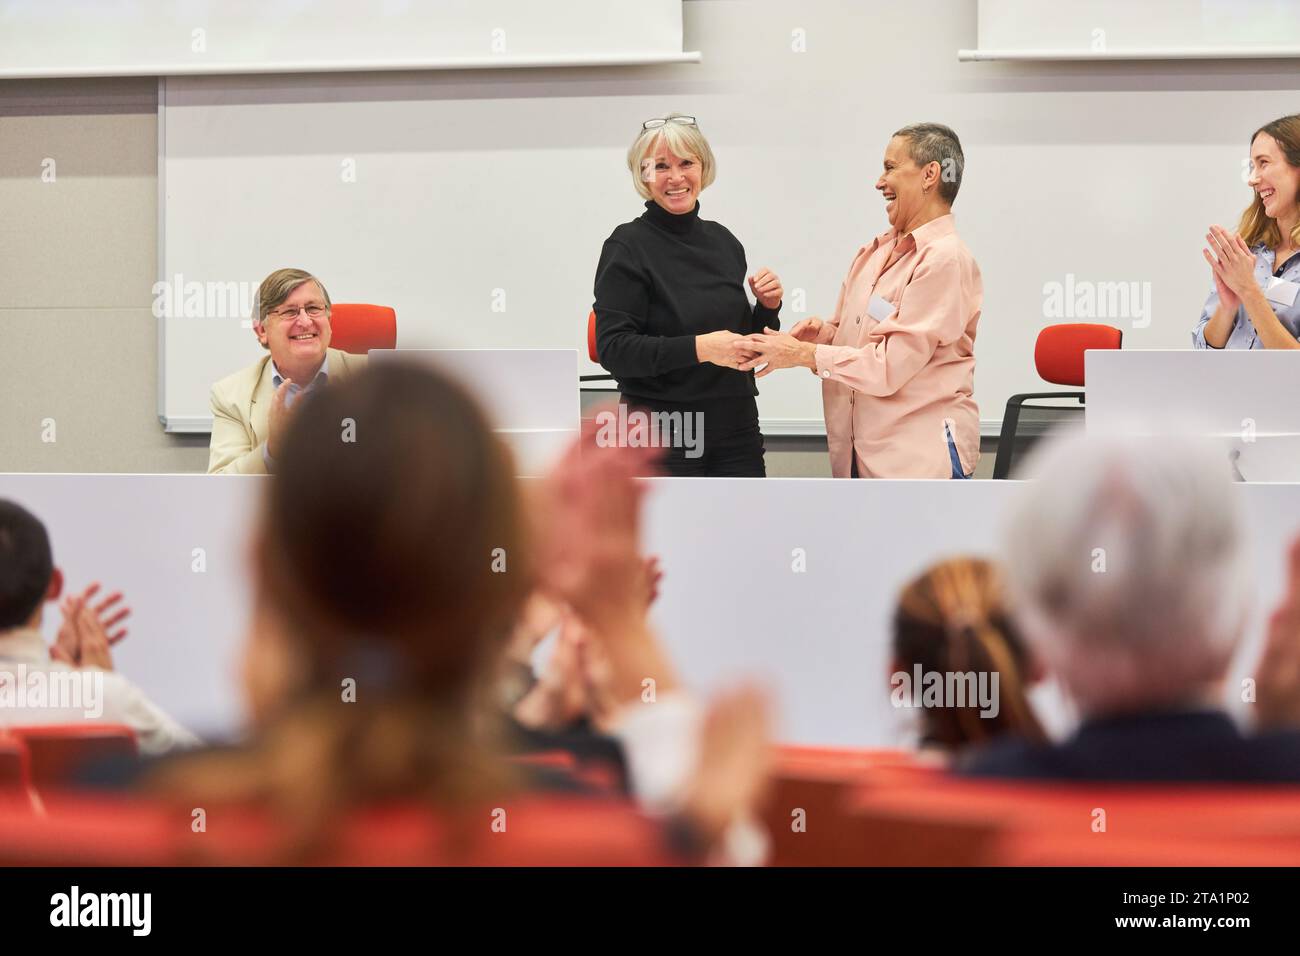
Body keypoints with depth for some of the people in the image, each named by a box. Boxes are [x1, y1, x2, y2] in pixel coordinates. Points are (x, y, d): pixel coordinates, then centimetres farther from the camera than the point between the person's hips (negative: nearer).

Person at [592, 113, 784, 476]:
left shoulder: (724, 241, 12)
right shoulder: (628, 246, -6)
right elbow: (613, 348, -15)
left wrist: (768, 308, 0)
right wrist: (698, 348, -24)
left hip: (735, 429, 5)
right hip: (663, 434, -5)